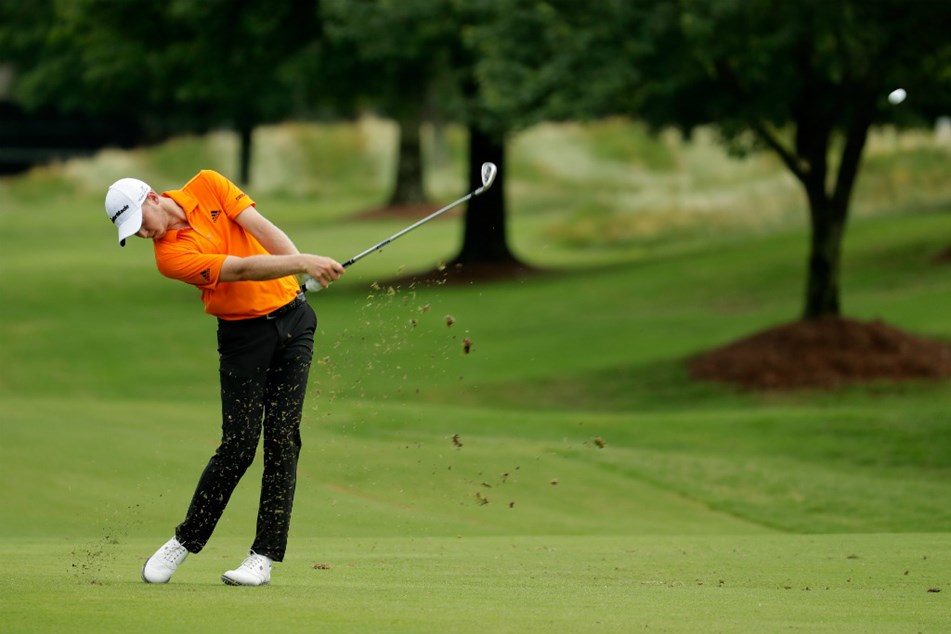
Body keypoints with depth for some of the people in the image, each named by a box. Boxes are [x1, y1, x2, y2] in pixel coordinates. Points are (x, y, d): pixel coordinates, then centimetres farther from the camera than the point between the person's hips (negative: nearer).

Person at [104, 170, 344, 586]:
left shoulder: (207, 186, -1)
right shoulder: (170, 255, -16)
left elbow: (262, 229, -7)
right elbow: (242, 269, -24)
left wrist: (305, 263, -22)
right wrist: (302, 263, -33)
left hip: (291, 316, 3)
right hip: (243, 335, -3)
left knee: (282, 439, -3)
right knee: (238, 445, -8)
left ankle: (264, 556, -2)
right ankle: (184, 542, 10)